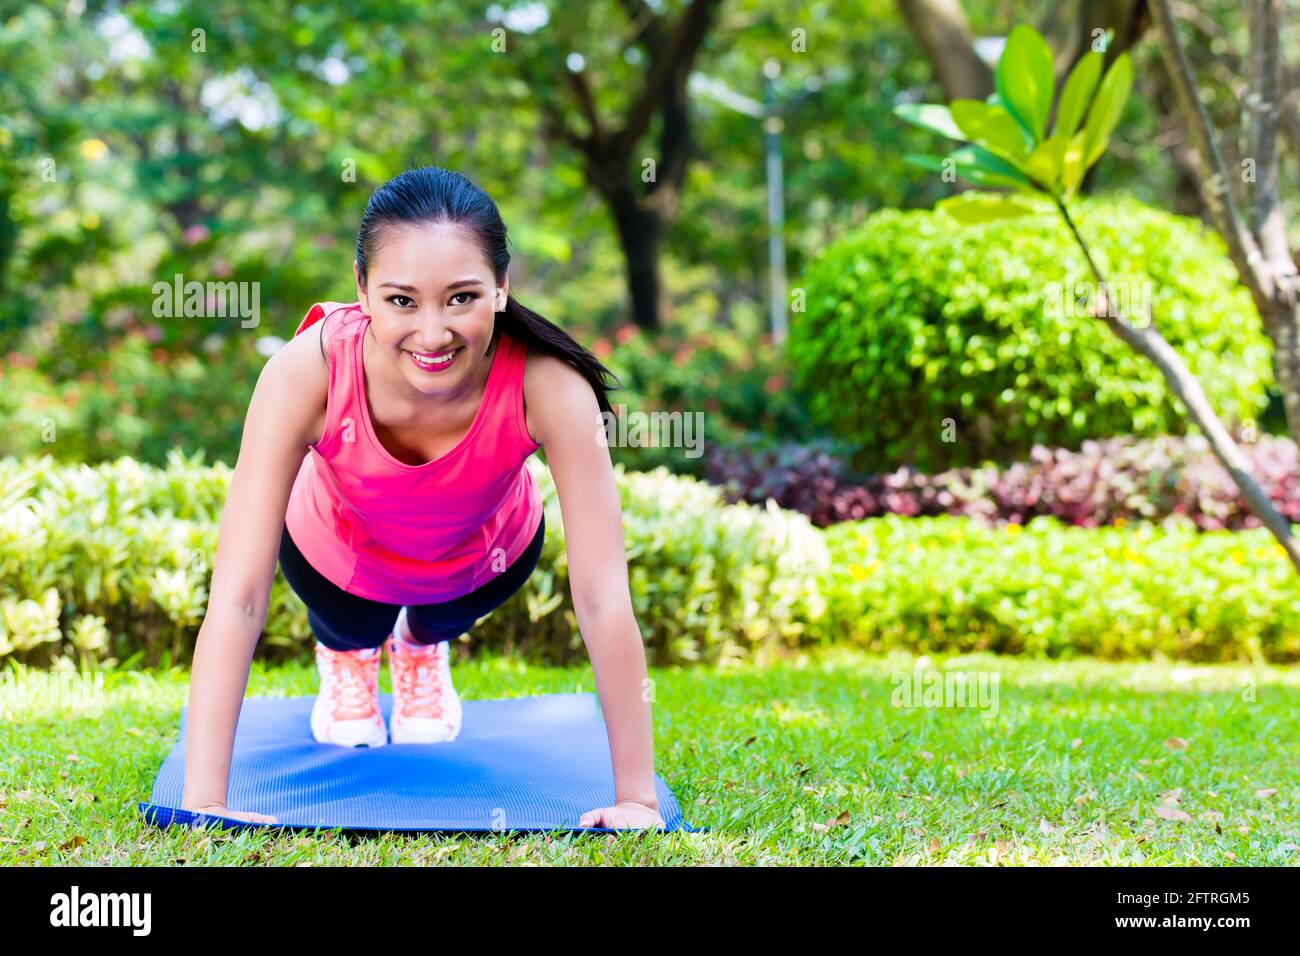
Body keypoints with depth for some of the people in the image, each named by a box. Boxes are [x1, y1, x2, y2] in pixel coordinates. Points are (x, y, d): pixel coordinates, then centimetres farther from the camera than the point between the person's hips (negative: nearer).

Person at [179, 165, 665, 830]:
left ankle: (421, 644, 53)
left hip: (487, 550, 1)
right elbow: (236, 600, -42)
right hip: (340, 546, -1)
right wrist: (202, 803, -46)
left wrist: (636, 797, -37)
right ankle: (346, 651, 45)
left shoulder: (548, 386, -43)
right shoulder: (307, 373, -43)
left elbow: (604, 599, -38)